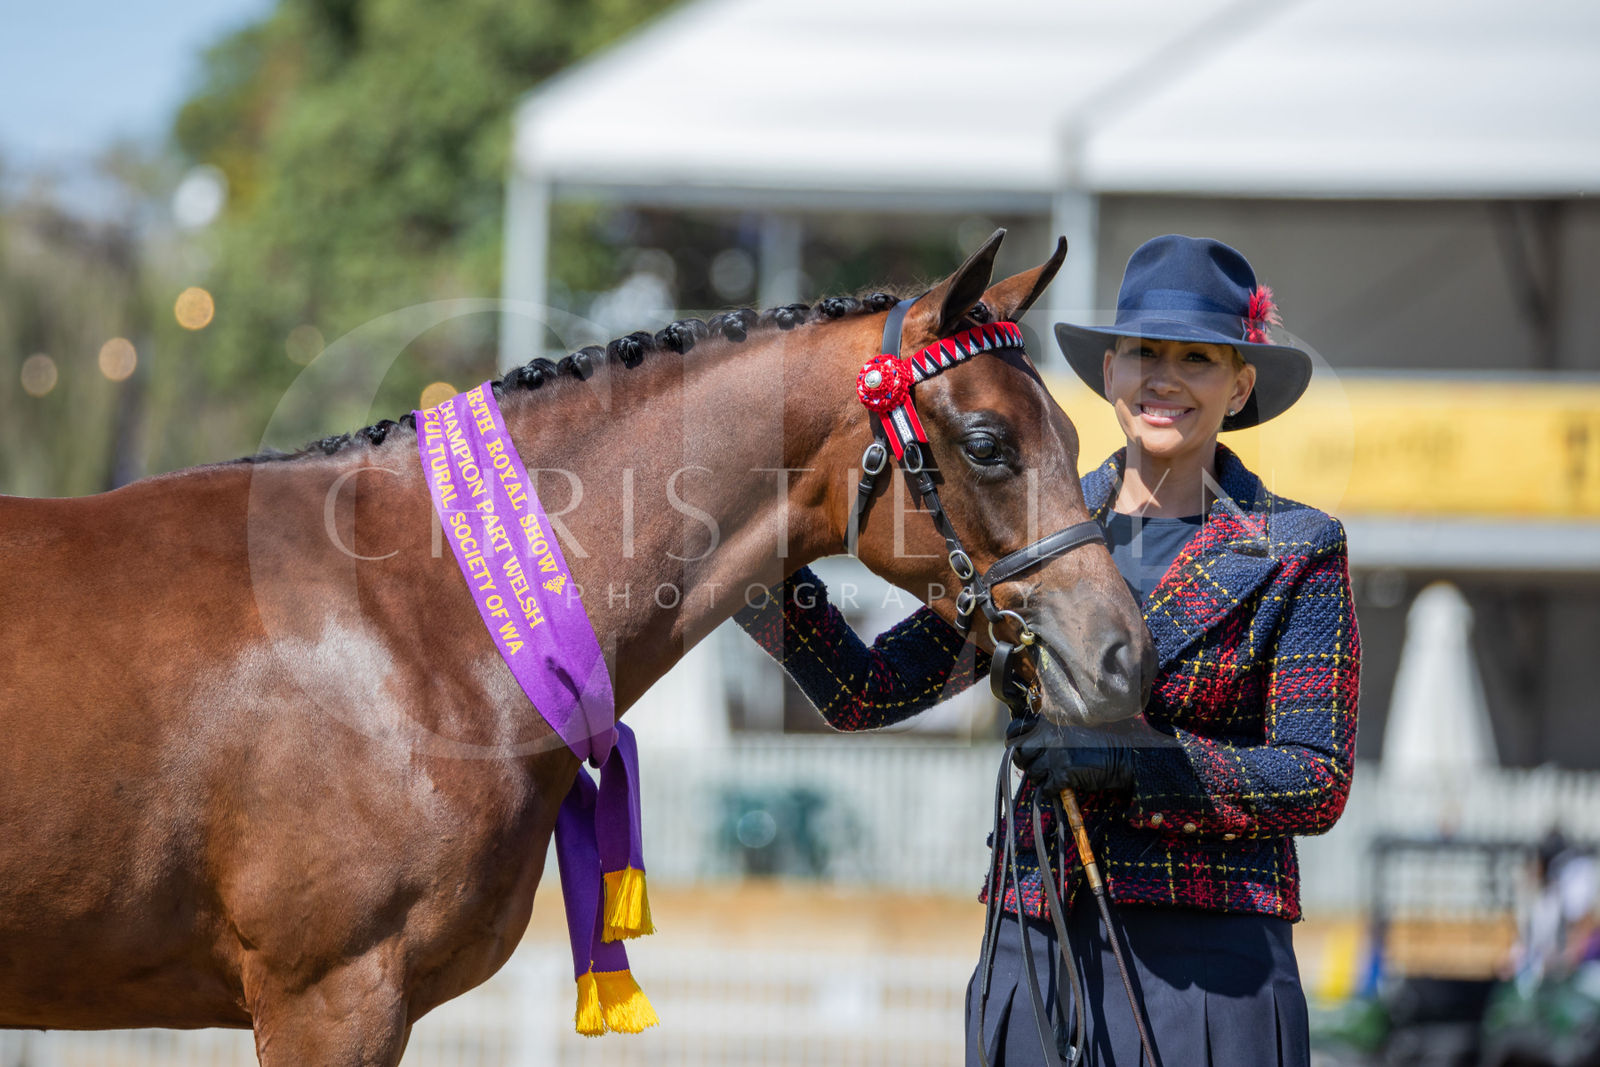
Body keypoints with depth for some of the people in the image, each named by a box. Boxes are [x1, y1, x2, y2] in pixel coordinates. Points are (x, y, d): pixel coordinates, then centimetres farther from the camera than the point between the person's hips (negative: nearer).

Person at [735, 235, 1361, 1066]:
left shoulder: (1298, 554, 1)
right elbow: (867, 692, 9)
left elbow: (1320, 784, -6)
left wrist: (1136, 758, -18)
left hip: (1208, 958, -3)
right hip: (1035, 956, 4)